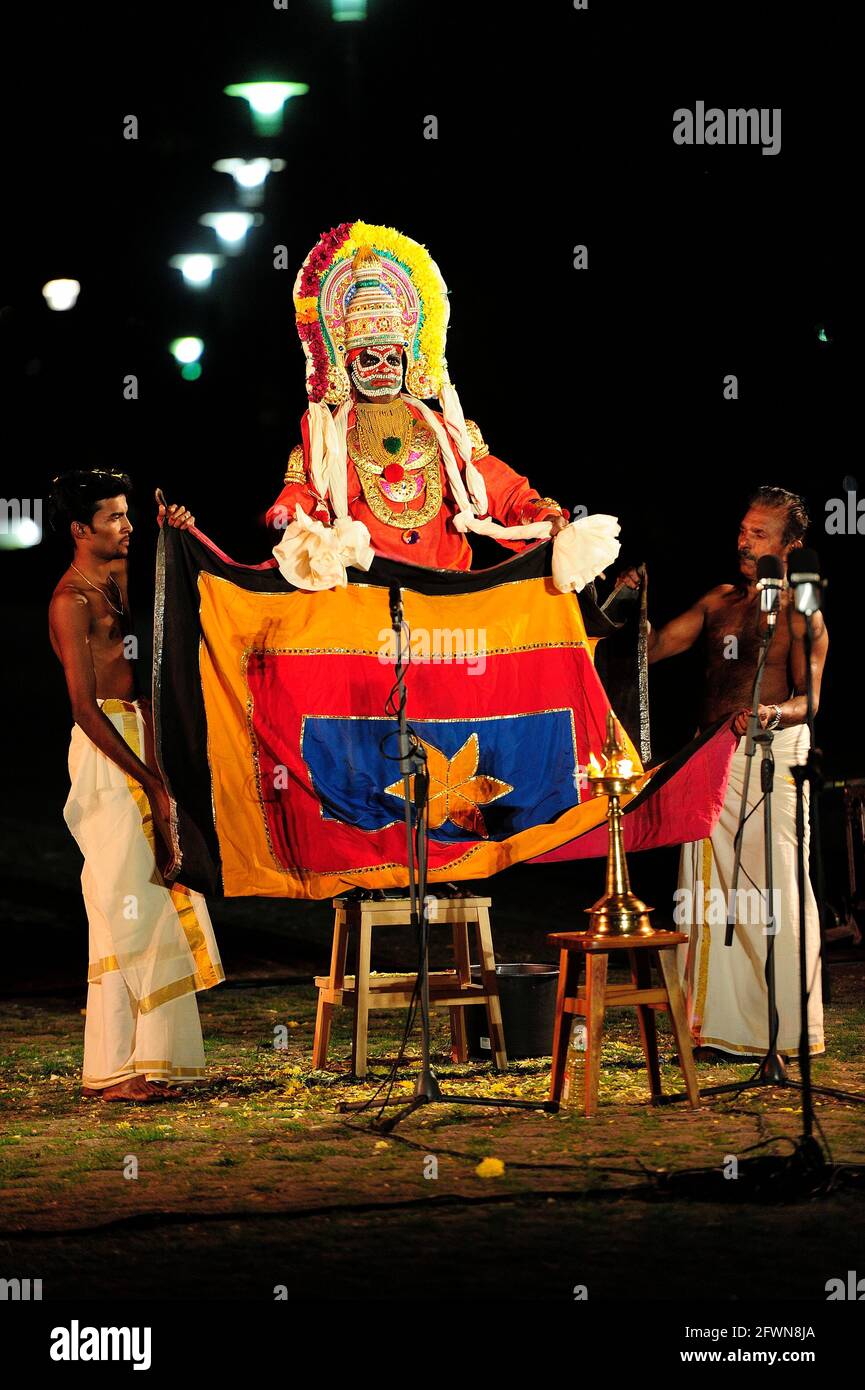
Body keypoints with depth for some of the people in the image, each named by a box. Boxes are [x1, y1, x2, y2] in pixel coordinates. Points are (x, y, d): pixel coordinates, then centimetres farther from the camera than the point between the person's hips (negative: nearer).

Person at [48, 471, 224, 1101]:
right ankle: (115, 1070, -6)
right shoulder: (72, 598, -10)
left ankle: (149, 1059, 10)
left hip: (145, 747, 9)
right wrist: (151, 782, -17)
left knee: (156, 902, 7)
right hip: (108, 754, -9)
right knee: (125, 906, -9)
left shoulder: (119, 579, 14)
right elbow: (85, 707, -16)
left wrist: (174, 535, 10)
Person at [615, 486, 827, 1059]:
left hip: (772, 757, -6)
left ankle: (787, 1032, -2)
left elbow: (808, 699, -13)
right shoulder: (720, 601, 17)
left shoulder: (800, 614, -2)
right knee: (708, 893, 6)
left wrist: (773, 714, -33)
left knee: (774, 894, -8)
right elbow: (655, 647, 16)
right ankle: (717, 1026, 12)